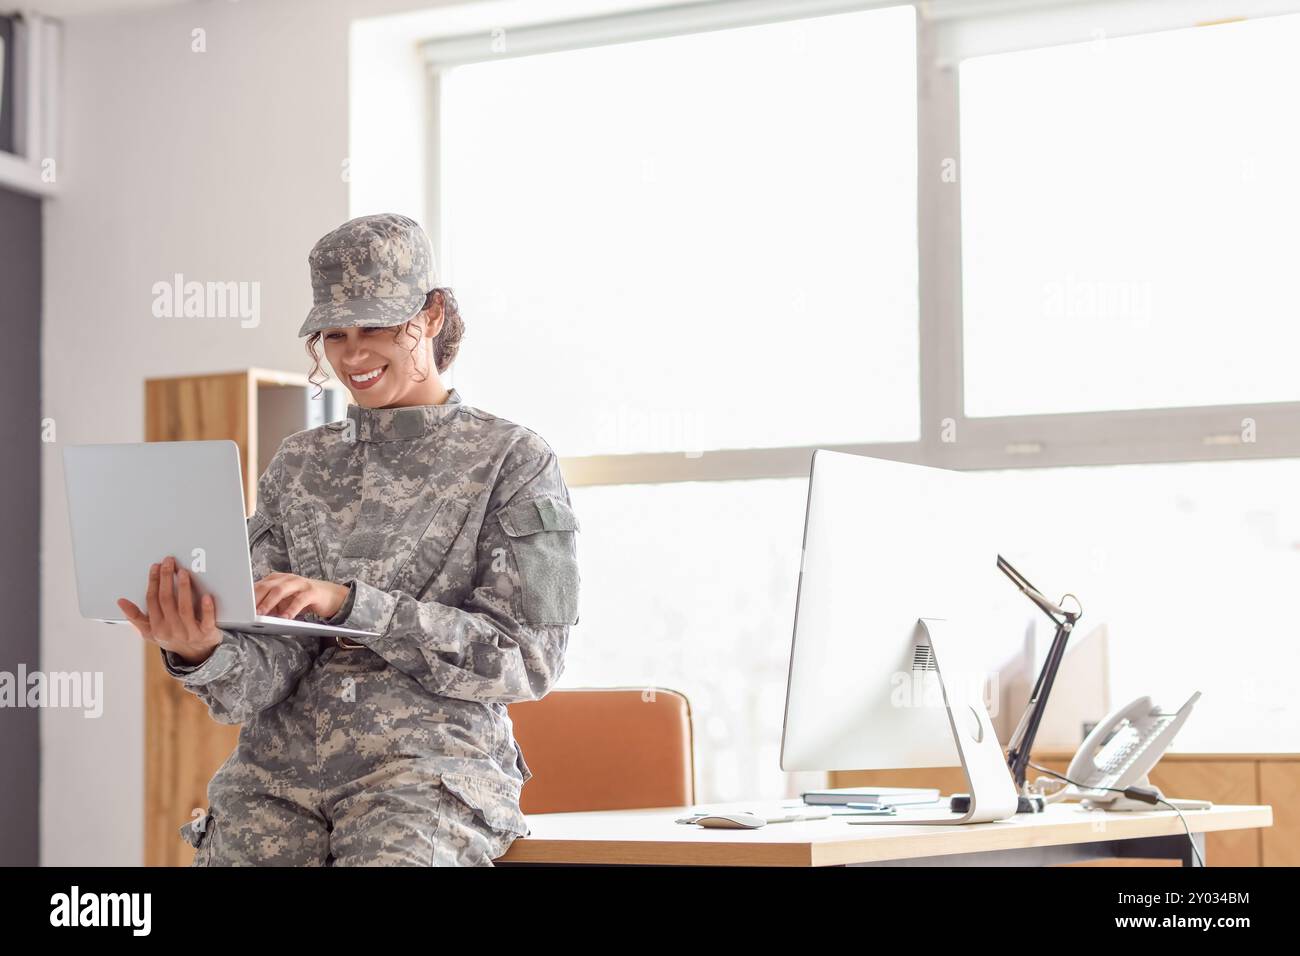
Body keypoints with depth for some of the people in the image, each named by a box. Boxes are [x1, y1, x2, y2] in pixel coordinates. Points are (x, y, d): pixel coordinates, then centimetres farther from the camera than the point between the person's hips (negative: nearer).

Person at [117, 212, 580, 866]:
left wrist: (352, 604, -14)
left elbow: (528, 658, -5)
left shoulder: (514, 461, 4)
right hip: (278, 764, 3)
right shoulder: (297, 465, 15)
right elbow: (267, 671, 7)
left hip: (431, 765, -3)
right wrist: (202, 657, -17)